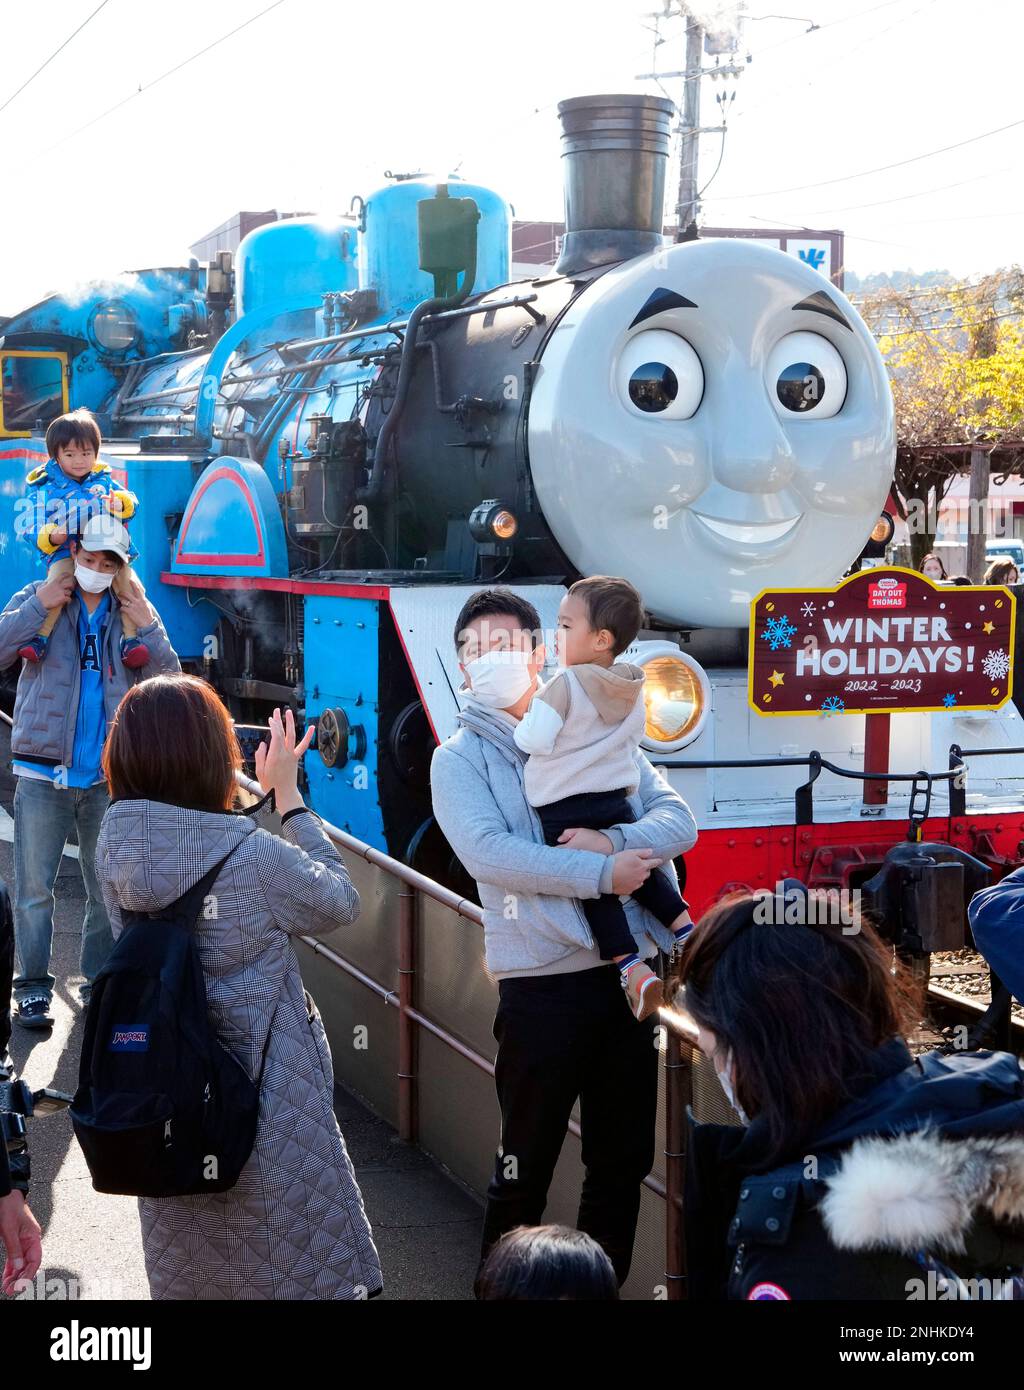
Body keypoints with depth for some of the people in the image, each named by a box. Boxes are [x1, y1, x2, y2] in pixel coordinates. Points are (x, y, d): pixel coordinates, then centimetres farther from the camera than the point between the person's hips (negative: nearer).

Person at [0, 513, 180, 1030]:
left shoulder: (134, 609, 8)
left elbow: (171, 679, 4)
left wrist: (149, 628, -10)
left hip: (108, 778, 2)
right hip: (44, 774, -2)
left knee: (108, 889, 10)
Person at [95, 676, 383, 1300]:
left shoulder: (115, 843, -9)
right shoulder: (253, 857, -23)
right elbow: (340, 901, -4)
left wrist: (257, 794, 14)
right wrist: (288, 793, 2)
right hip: (261, 1102, -5)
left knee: (187, 1270, 22)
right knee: (298, 1270, 13)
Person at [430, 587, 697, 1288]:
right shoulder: (459, 758, 0)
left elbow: (679, 820, 2)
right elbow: (488, 853, -17)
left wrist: (612, 839, -18)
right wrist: (601, 873, -20)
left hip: (630, 969, 4)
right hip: (542, 984, -4)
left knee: (624, 1158, 15)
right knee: (526, 1167, 6)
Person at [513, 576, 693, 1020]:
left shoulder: (565, 685, -15)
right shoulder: (633, 690, 7)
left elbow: (536, 739, -18)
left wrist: (521, 728, 3)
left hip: (565, 809, -6)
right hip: (615, 799, 6)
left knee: (593, 886, -1)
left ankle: (632, 967, -9)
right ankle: (687, 930, 16)